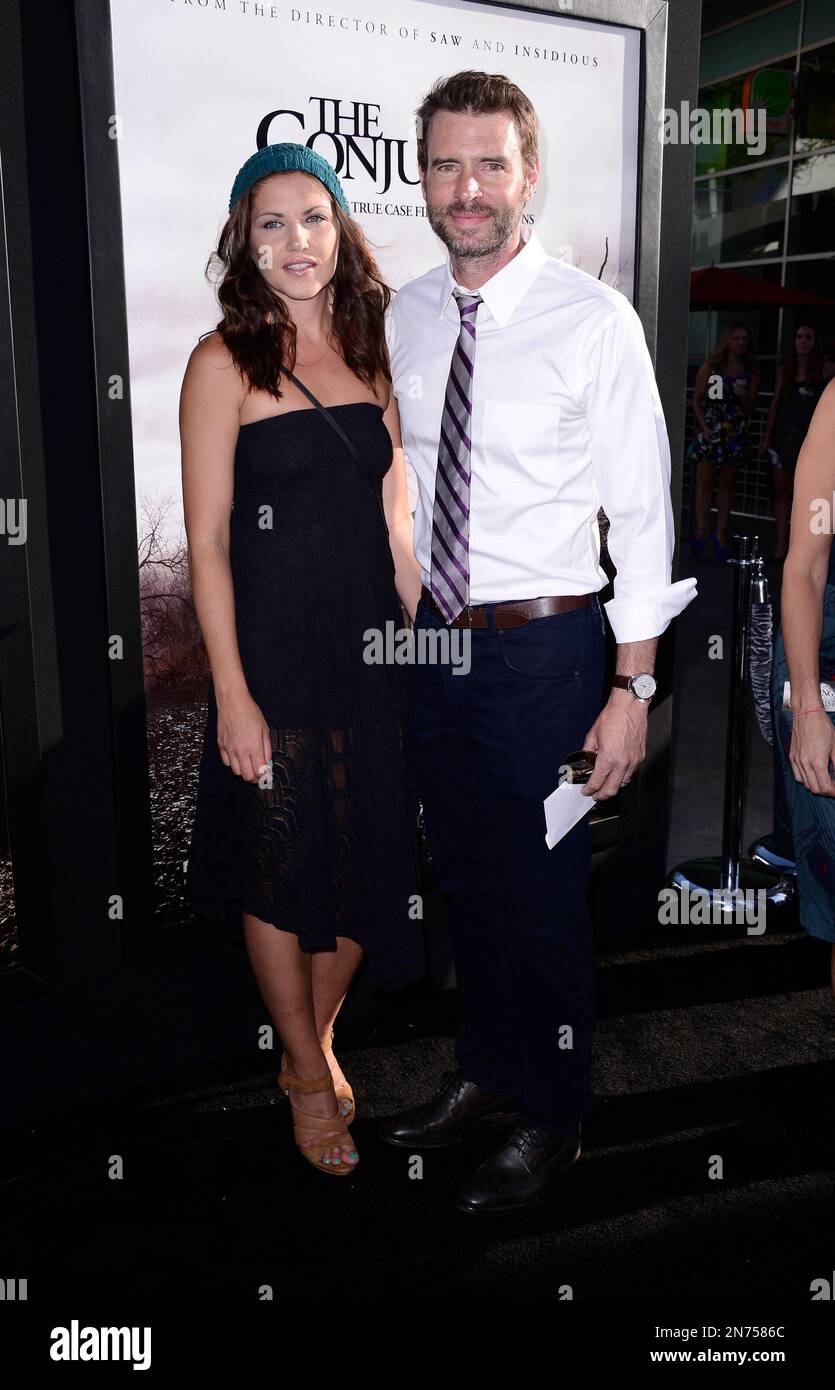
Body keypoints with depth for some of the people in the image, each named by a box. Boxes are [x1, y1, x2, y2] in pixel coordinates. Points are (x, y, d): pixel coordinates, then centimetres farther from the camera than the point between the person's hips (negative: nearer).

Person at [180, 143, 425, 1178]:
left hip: (371, 647, 6)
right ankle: (307, 1076, 30)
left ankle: (318, 1042, 37)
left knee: (371, 860, 13)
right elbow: (207, 543, -11)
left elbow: (392, 521, 12)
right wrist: (231, 693, -15)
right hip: (274, 650, -5)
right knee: (284, 871, 8)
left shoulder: (367, 355, 10)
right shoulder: (224, 362, -7)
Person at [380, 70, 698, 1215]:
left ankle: (552, 1115, 31)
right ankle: (485, 1070, 42)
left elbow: (643, 511, -10)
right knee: (464, 876, 19)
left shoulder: (594, 321, -10)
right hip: (429, 641, 5)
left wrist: (635, 689, -13)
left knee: (543, 895, 7)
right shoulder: (402, 317, 5)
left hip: (542, 649, -5)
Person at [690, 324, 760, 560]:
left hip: (735, 433, 2)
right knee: (705, 482, -3)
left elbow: (750, 407, 7)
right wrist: (704, 426, -11)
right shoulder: (710, 367, 1)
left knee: (727, 484, 4)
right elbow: (697, 400, 0)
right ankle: (701, 531, 2)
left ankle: (720, 533, 8)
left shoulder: (751, 372, 6)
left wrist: (744, 396, -15)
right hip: (710, 430, -2)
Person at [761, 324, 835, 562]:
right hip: (783, 436, 3)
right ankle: (781, 544, 6)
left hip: (810, 438, -3)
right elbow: (775, 405, 11)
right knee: (781, 491, 2)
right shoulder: (784, 370, 10)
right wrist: (766, 438, 8)